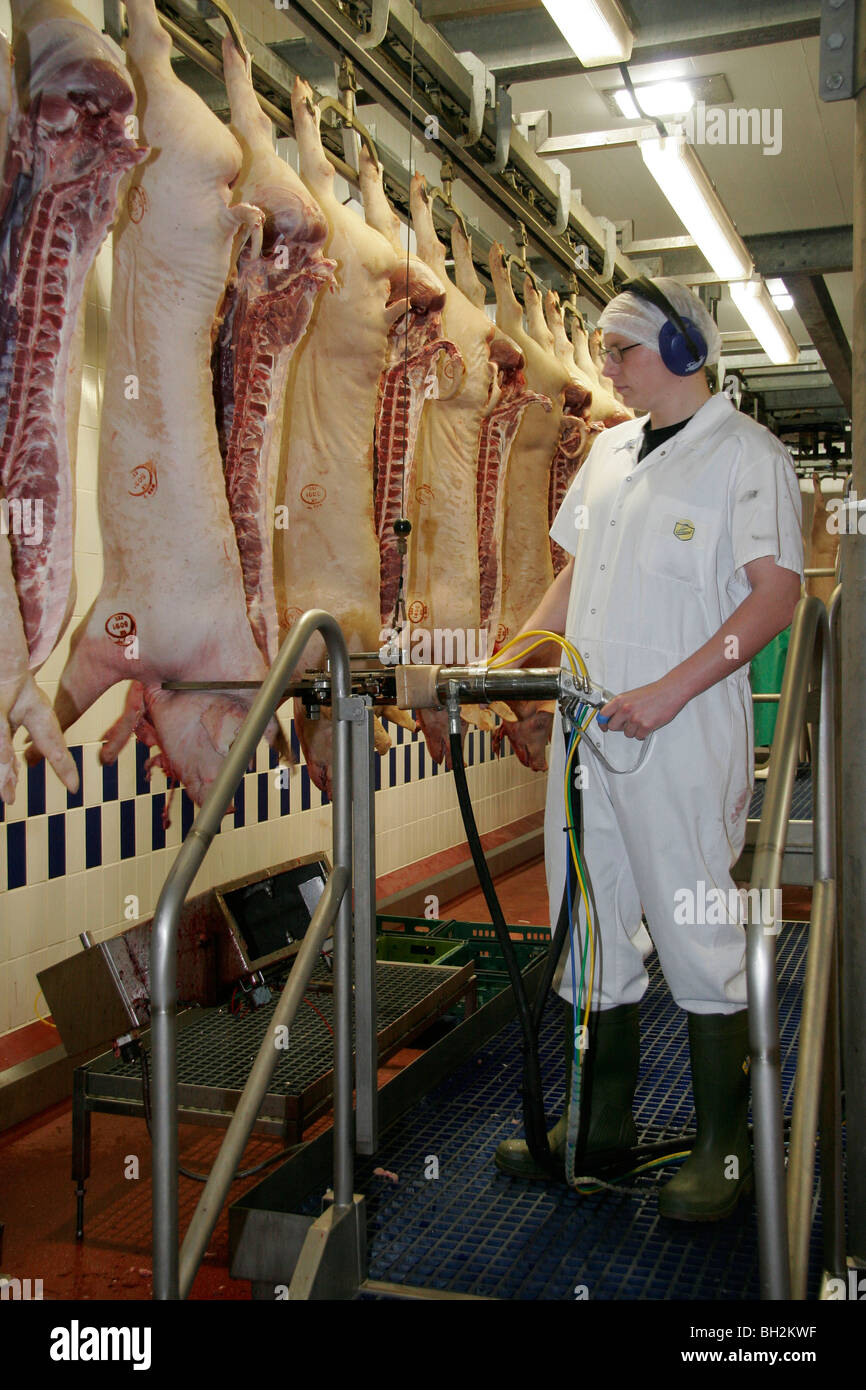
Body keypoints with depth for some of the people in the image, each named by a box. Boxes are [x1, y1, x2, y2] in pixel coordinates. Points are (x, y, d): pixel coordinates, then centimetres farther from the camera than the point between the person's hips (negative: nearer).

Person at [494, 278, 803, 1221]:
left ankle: (724, 1145, 15)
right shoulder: (609, 450, 18)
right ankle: (601, 1123, 26)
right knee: (590, 928, 11)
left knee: (697, 935, 0)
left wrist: (666, 693, -19)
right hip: (589, 730, 7)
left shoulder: (745, 454, -3)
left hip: (684, 739, -7)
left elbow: (776, 593, -11)